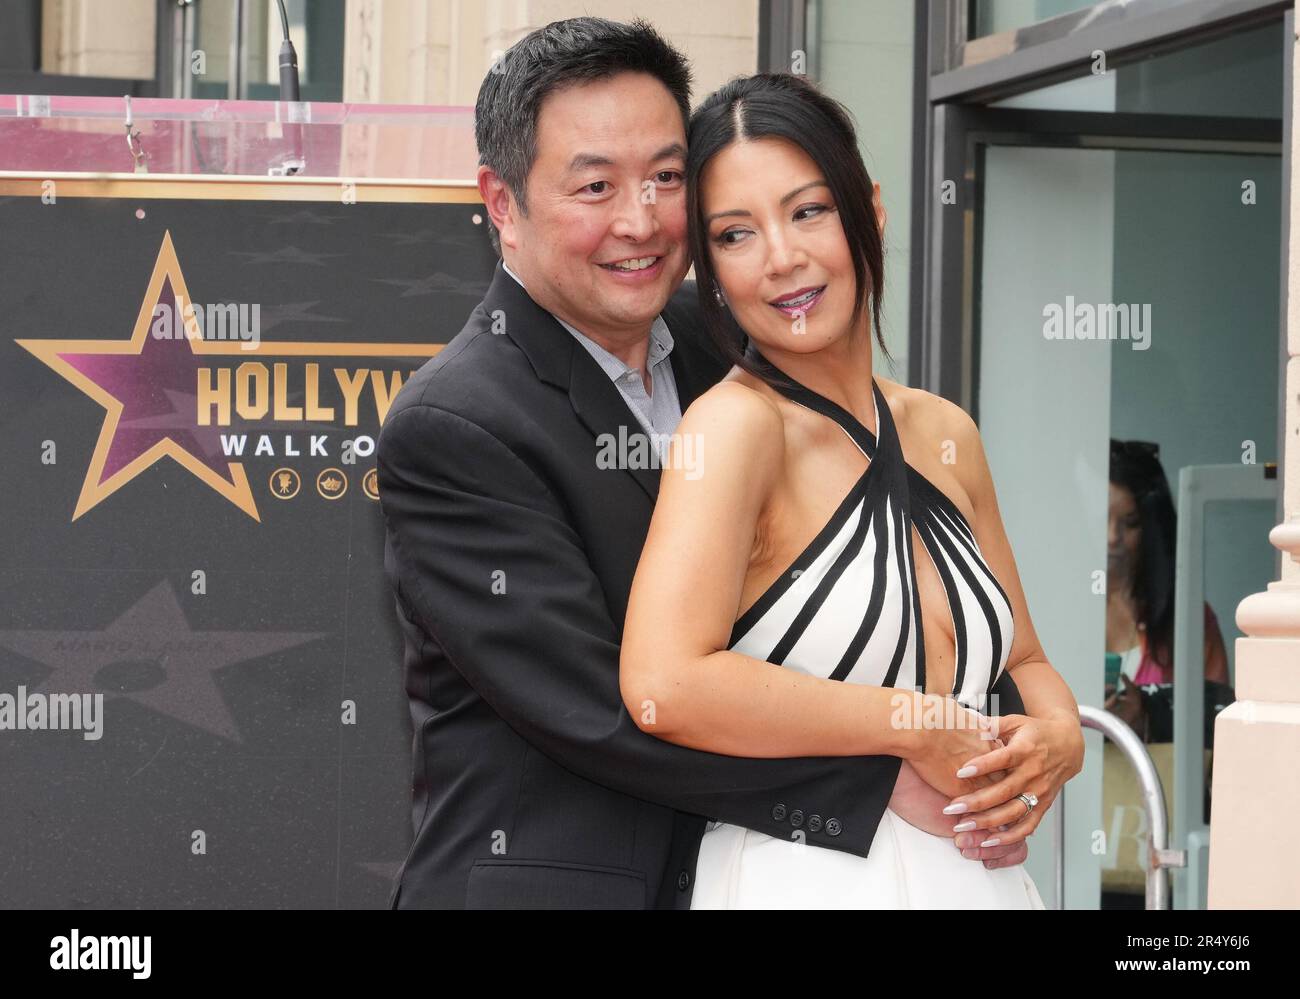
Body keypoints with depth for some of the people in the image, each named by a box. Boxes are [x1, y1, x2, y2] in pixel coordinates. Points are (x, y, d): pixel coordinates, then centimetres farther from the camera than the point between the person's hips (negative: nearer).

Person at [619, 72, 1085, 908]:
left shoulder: (944, 434, 7)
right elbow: (665, 684, -27)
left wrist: (1057, 737, -5)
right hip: (800, 882, -6)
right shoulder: (738, 423, -13)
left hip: (978, 876, 7)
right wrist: (917, 726, -18)